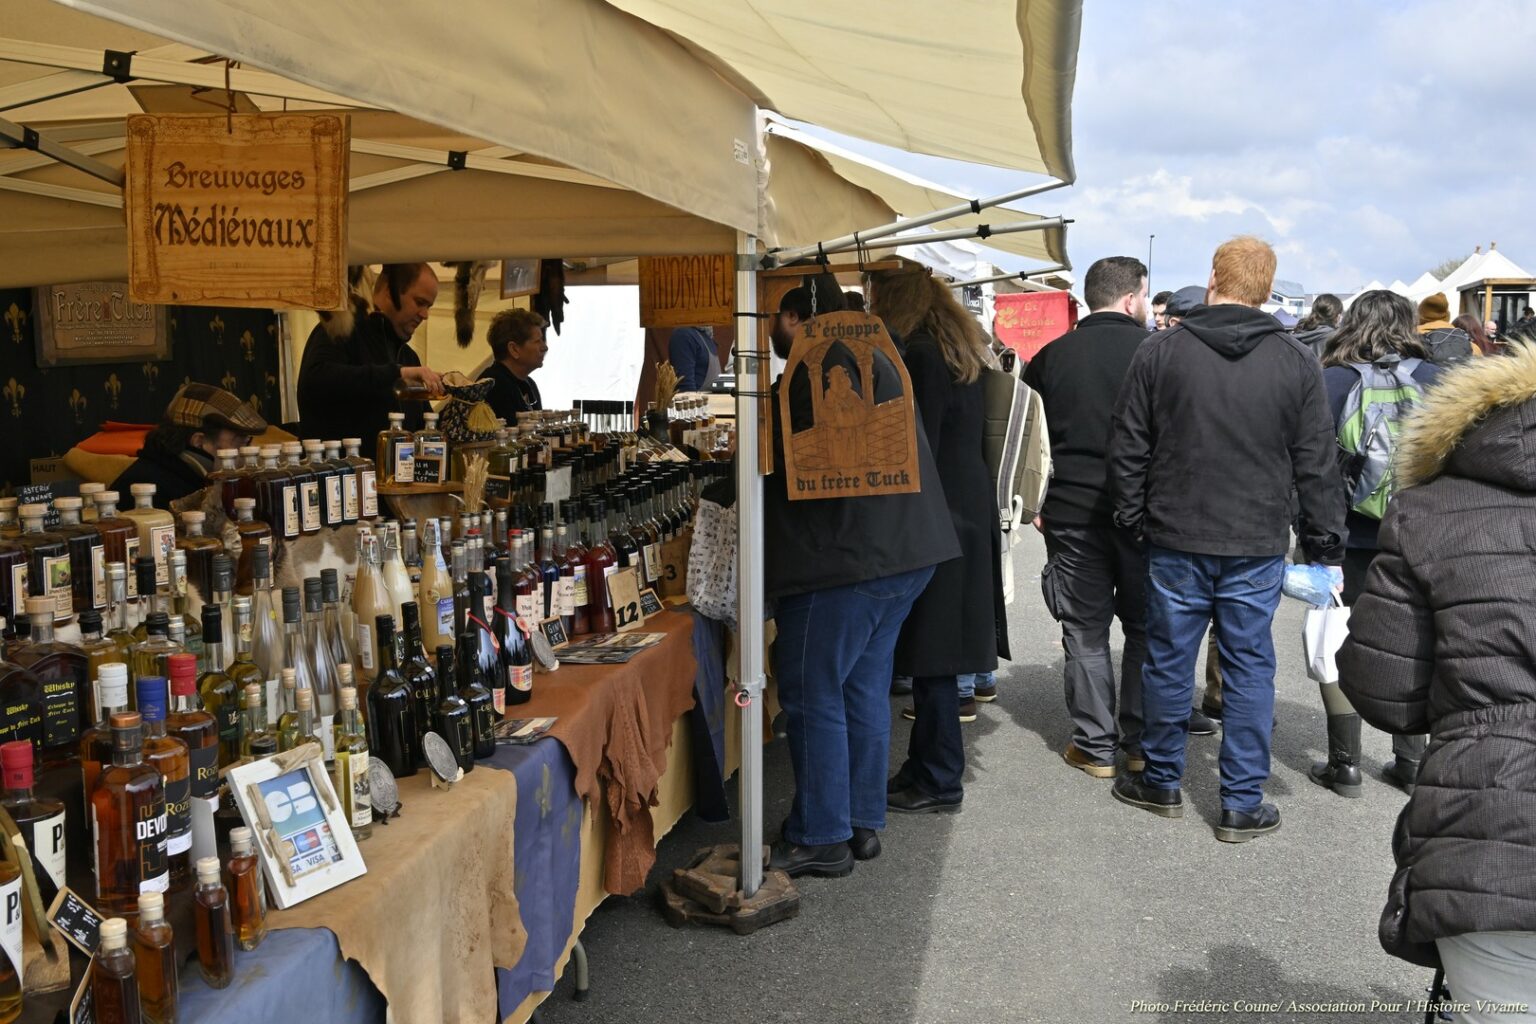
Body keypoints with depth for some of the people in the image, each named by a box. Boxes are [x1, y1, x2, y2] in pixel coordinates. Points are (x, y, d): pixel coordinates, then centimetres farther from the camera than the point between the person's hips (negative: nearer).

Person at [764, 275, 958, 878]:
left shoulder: (820, 363, -14)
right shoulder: (871, 356, 18)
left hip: (846, 558, -10)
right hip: (903, 551, 10)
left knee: (812, 694, -1)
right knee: (864, 687, 16)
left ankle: (820, 839, 8)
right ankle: (863, 823, 25)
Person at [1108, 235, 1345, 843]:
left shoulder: (1160, 351, -3)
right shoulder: (1297, 362, -2)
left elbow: (1128, 450, 0)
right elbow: (1317, 466, 0)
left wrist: (1132, 519, 12)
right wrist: (1326, 549, 8)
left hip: (1175, 540, 0)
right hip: (1258, 546, 0)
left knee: (1169, 660, 12)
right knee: (1249, 667, 8)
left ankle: (1162, 782, 26)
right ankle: (1242, 805, 14)